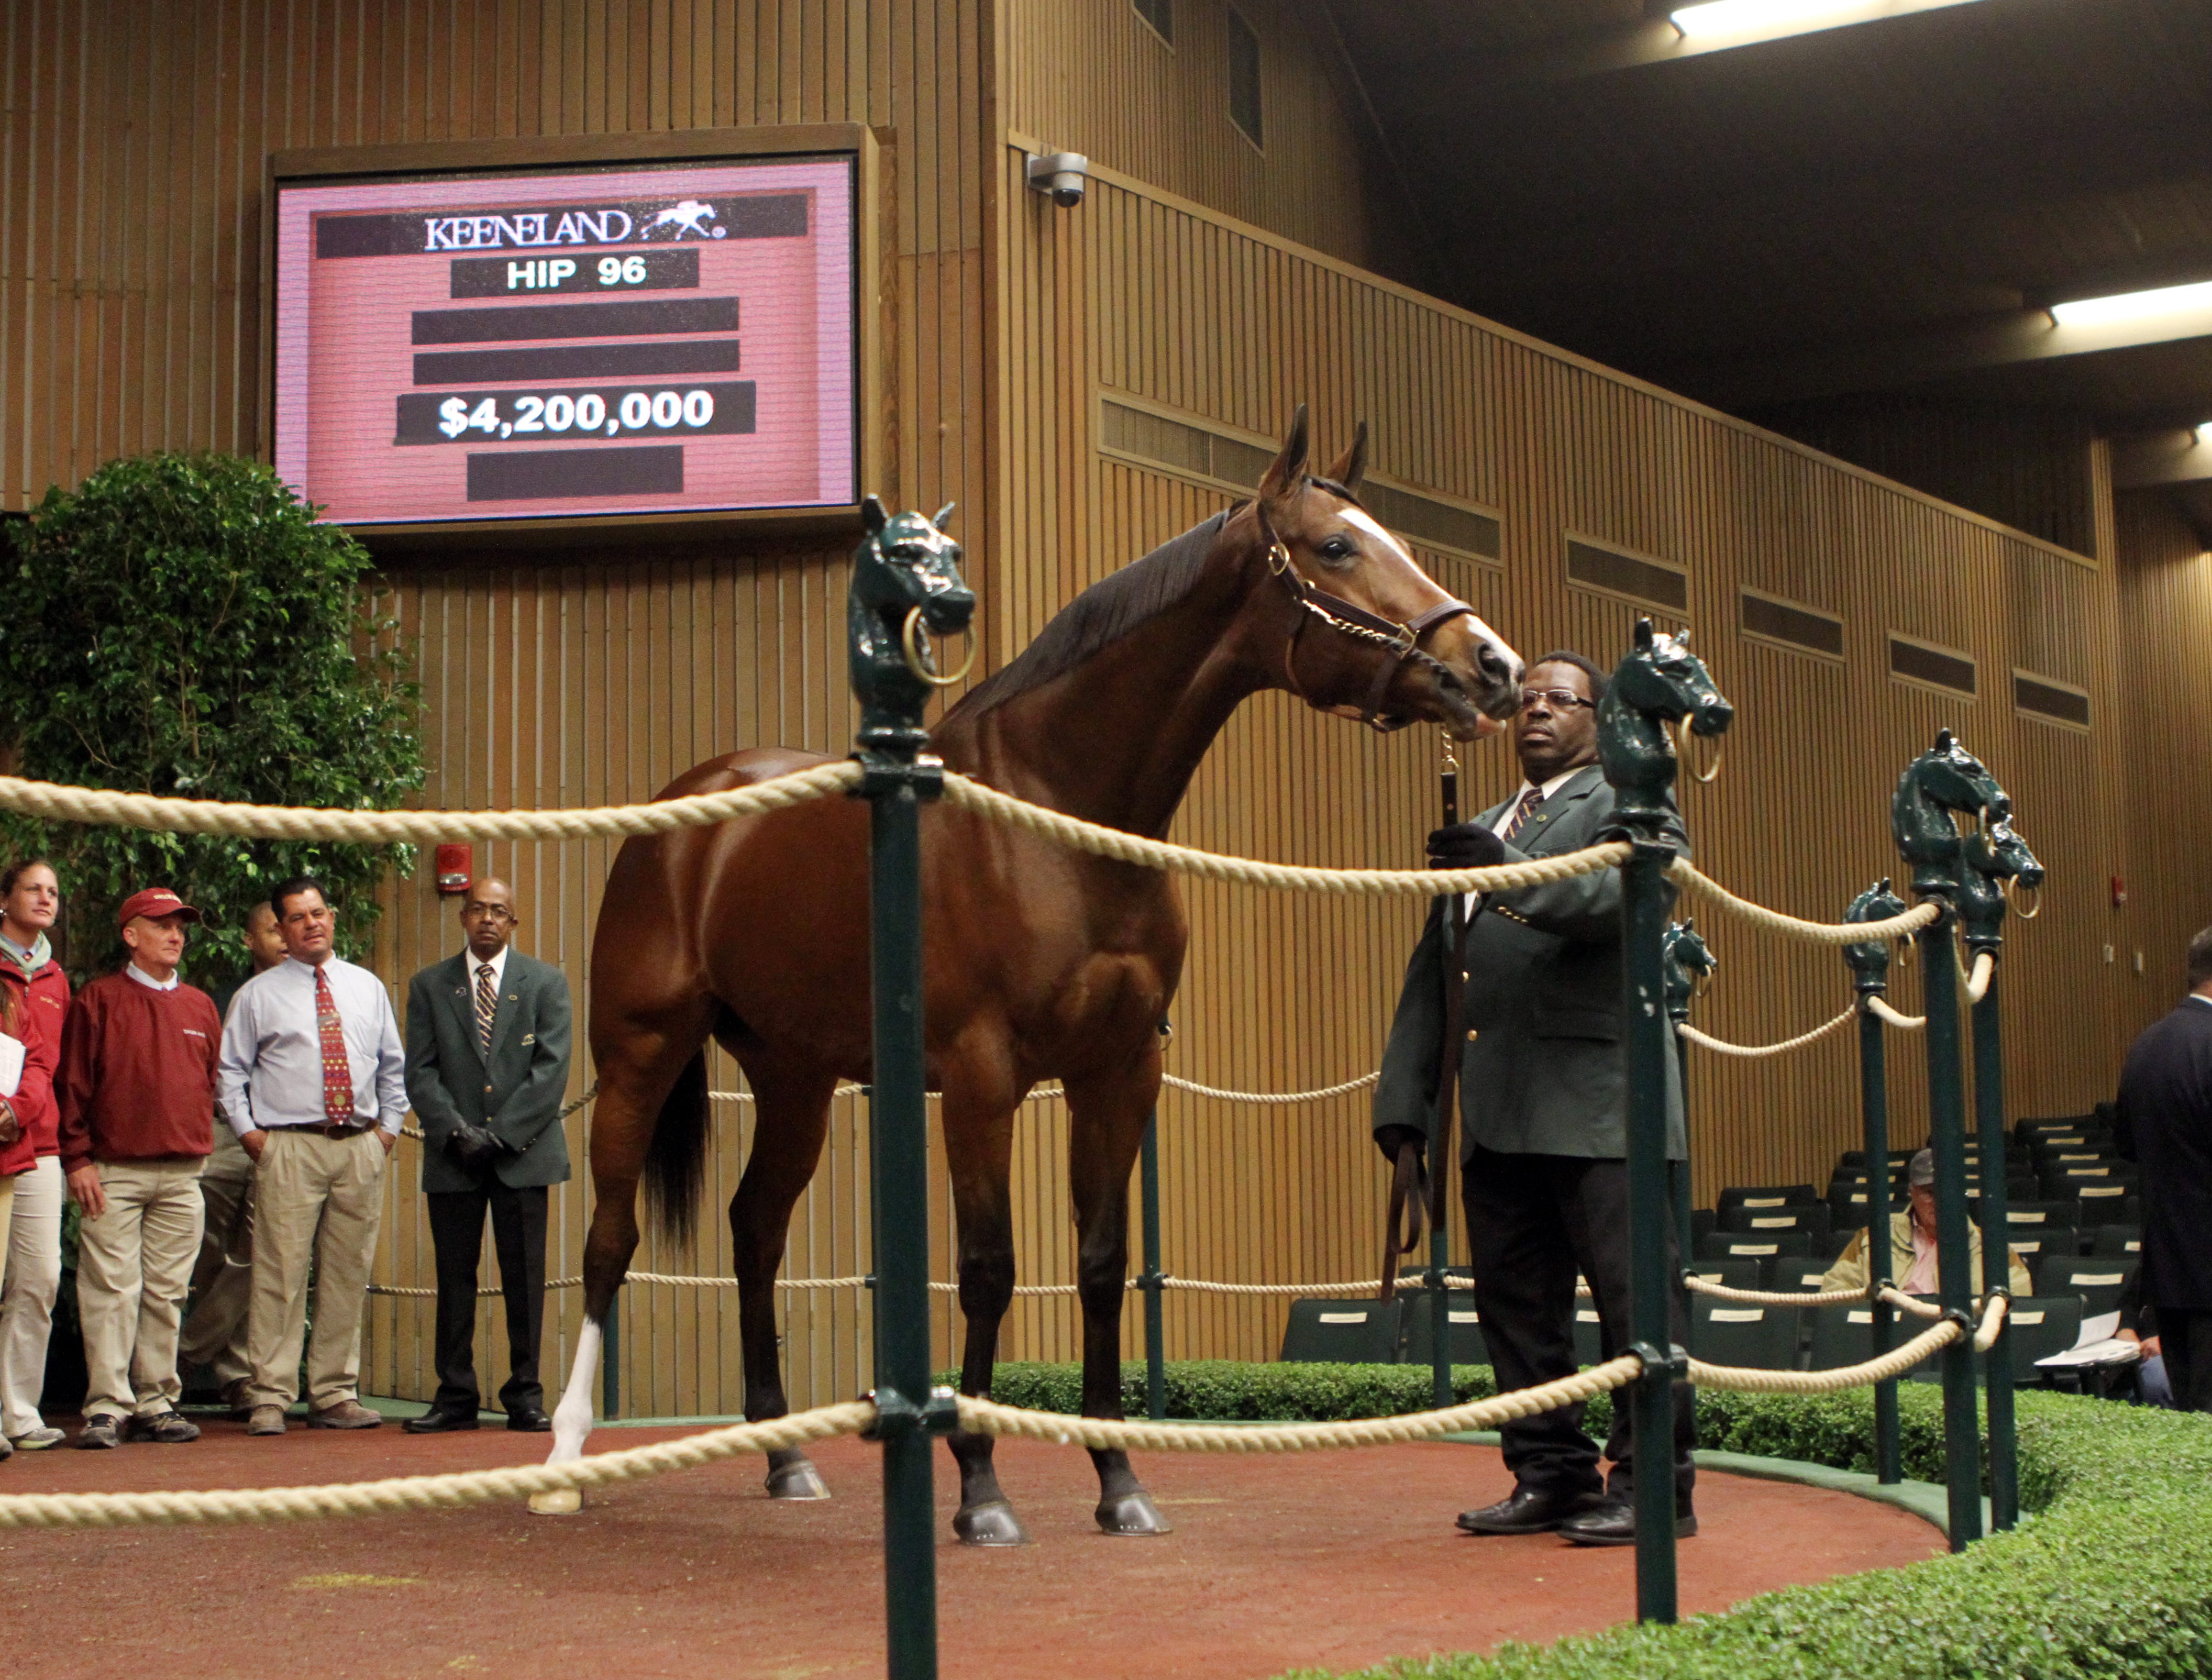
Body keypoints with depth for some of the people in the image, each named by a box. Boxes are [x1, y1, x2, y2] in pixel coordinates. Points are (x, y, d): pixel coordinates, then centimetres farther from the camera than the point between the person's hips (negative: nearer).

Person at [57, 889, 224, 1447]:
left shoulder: (201, 1007, 15)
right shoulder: (98, 1000, 2)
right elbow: (72, 1084, -1)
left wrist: (199, 1146, 10)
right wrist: (78, 1159, -7)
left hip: (183, 1175, 4)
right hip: (113, 1171, -4)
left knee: (167, 1293, 5)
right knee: (111, 1291, -8)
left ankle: (157, 1403, 11)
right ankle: (107, 1407, -6)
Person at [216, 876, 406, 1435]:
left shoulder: (368, 988, 15)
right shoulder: (258, 995, 6)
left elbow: (393, 1064, 21)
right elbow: (229, 1070, 7)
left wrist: (389, 1125, 12)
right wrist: (248, 1131, -3)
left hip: (361, 1147, 3)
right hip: (289, 1147, -3)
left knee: (347, 1275, 4)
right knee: (281, 1274, -9)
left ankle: (335, 1394, 11)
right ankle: (270, 1398, -5)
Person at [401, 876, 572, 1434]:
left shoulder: (546, 983, 7)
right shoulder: (430, 986, 10)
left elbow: (552, 1067, -2)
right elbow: (419, 1071, 3)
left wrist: (502, 1133, -11)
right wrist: (456, 1131, -12)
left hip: (524, 1152, -1)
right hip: (452, 1157, 1)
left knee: (525, 1277, 0)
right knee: (454, 1278, 2)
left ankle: (525, 1395, 6)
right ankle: (455, 1397, 8)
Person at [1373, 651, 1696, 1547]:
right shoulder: (1479, 834, 24)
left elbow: (1617, 893, -18)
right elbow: (1430, 976, 23)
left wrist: (1507, 874, -34)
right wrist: (1404, 1097, 14)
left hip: (1598, 1104, -7)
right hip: (1495, 1118, 7)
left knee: (1634, 1295, -5)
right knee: (1515, 1304, 8)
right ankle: (1551, 1475, 15)